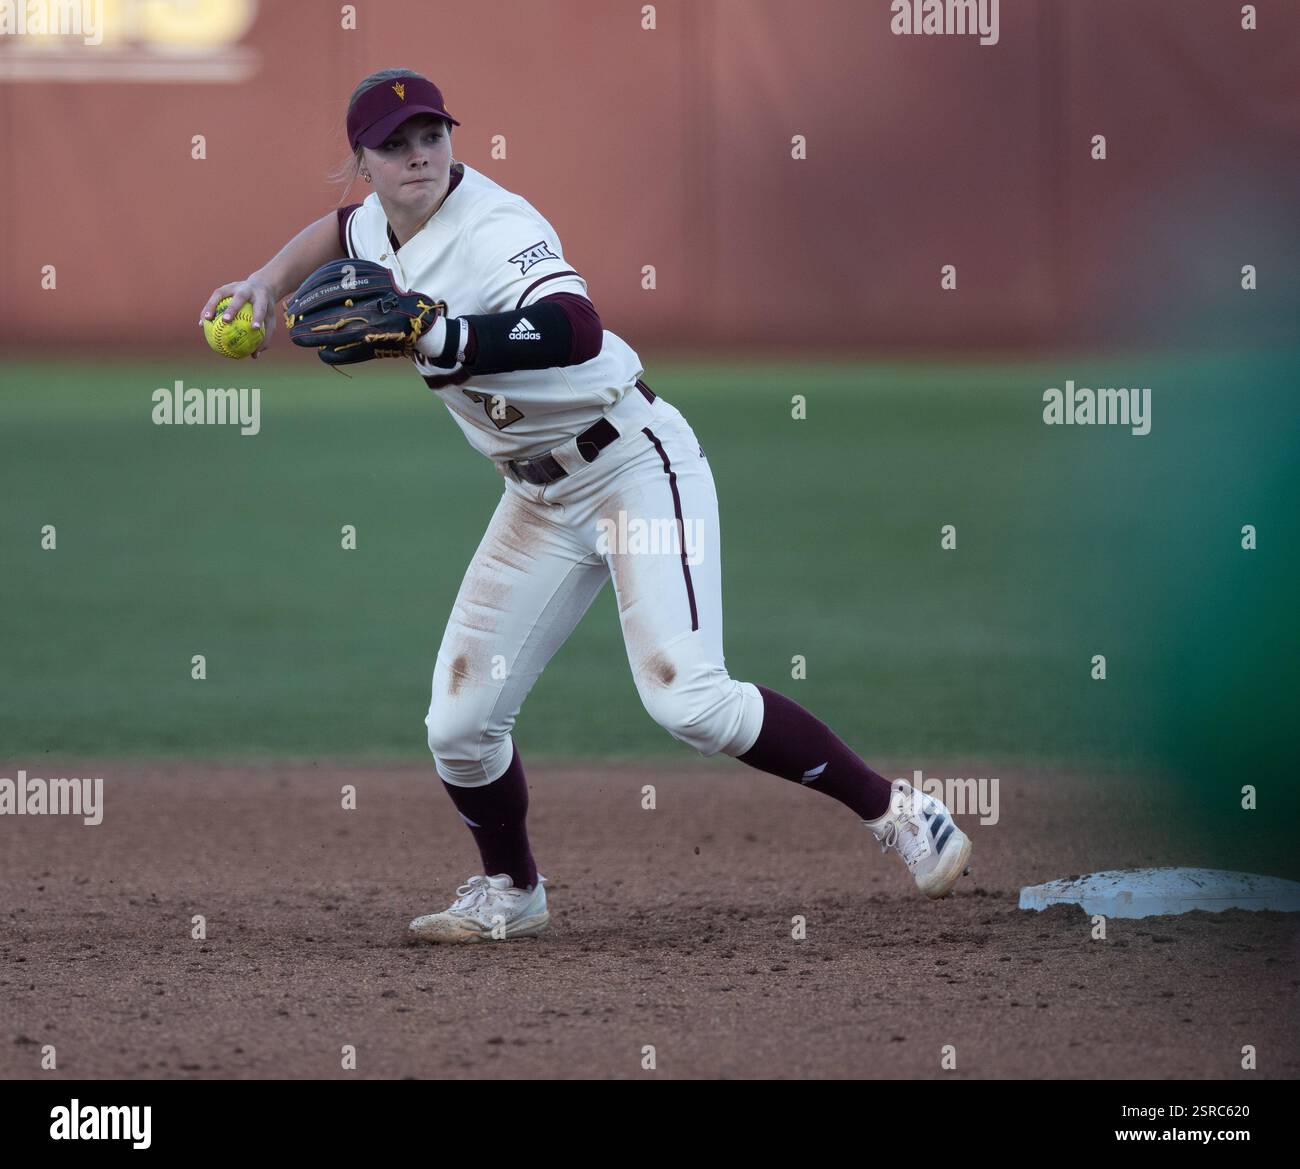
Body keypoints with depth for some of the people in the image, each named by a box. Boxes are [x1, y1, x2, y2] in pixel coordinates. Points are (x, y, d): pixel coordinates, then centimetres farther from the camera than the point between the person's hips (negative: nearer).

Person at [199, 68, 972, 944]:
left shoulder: (492, 229, -23)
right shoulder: (384, 227, 4)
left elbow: (576, 328, -43)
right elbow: (342, 231, 32)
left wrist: (438, 339, -49)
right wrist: (268, 283, 15)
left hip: (637, 465, -8)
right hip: (542, 500, 8)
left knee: (688, 700, -23)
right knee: (460, 724, 4)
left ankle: (893, 810, -10)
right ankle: (513, 895, 28)